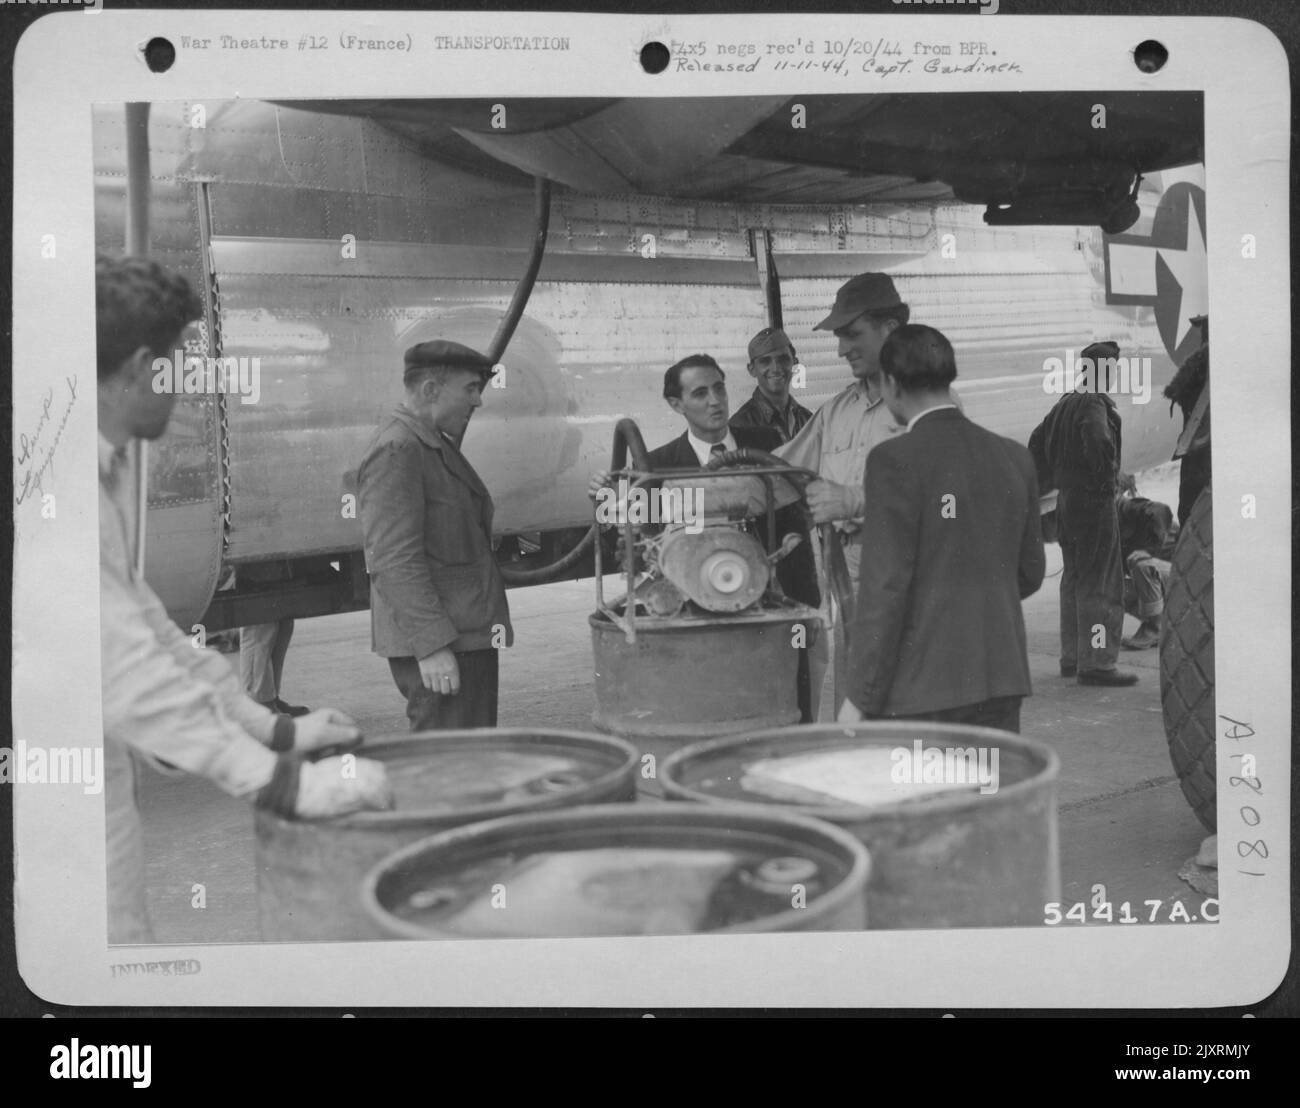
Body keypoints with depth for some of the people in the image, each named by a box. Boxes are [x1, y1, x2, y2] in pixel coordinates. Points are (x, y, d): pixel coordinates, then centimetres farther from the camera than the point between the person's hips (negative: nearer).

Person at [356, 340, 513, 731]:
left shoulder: (439, 446, 18)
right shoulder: (395, 451, -16)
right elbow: (395, 561, -23)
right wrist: (431, 645, -26)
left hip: (469, 636, 11)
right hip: (434, 648, -11)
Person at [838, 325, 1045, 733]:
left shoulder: (895, 460, -12)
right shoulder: (1014, 457, 7)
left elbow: (885, 583, -15)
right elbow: (1030, 573, 14)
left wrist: (860, 699, -10)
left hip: (918, 688, -6)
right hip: (1002, 679, 6)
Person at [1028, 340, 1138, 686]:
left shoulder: (1065, 404, 12)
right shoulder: (1095, 404, -16)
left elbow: (1037, 443, 20)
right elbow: (1098, 442, -33)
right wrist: (1107, 475, -18)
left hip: (1066, 498, 9)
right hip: (1094, 500, -9)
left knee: (1073, 579, 15)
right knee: (1100, 583, -5)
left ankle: (1072, 657, 21)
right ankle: (1097, 662, -4)